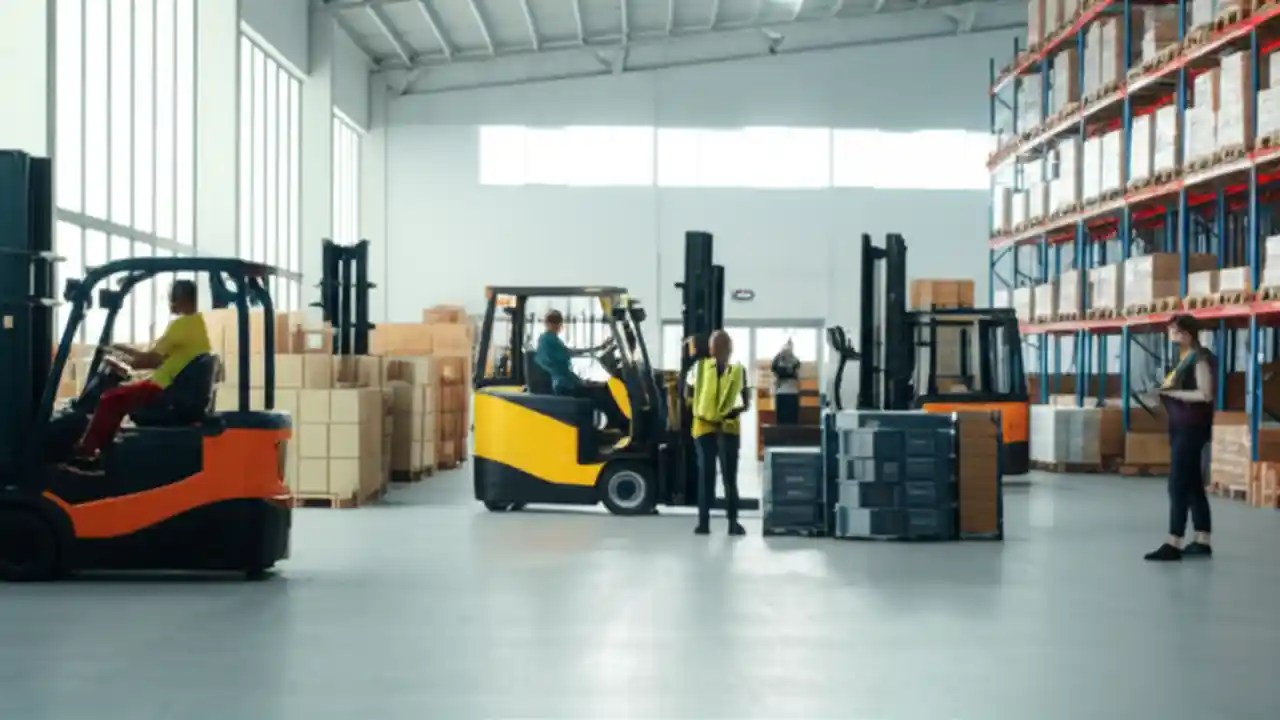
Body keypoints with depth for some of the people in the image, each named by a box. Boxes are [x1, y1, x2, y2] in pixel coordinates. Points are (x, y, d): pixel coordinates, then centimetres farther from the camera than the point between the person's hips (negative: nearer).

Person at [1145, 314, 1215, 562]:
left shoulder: (1200, 358, -12)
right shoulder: (1186, 358, 16)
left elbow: (1205, 395, -20)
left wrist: (1172, 392, -16)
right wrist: (1168, 390, 3)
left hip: (1192, 428, -10)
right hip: (1182, 427, 10)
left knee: (1178, 486, -11)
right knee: (1193, 485, 10)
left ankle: (1174, 544, -12)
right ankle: (1202, 541, 14)